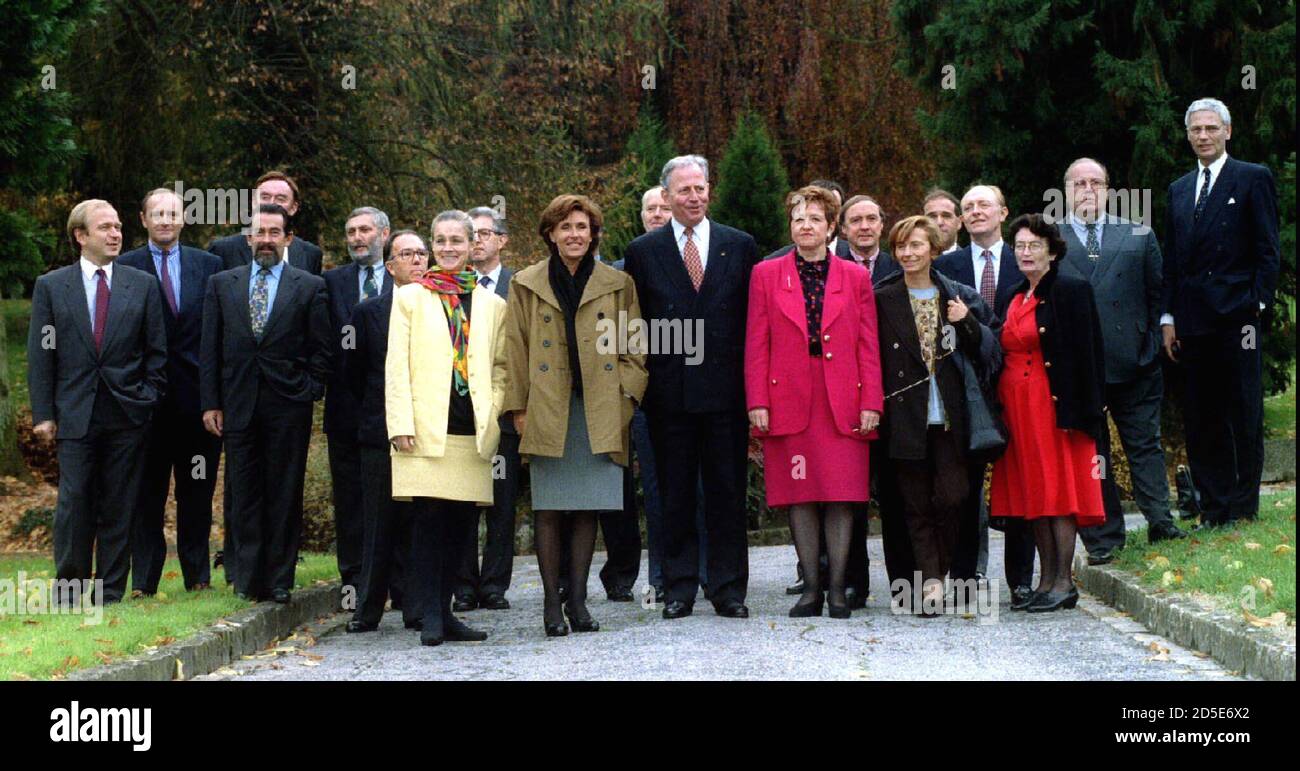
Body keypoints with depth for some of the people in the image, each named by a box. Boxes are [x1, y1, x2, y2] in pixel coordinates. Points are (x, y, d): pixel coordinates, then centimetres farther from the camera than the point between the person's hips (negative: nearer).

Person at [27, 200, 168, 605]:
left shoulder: (142, 285, 8)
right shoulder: (50, 287, 5)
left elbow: (157, 351, 10)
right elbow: (40, 356, 4)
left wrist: (149, 400, 2)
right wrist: (43, 414, -2)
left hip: (128, 415, 1)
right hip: (75, 415, -1)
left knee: (119, 506, 4)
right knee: (74, 503, -3)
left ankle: (111, 590, 11)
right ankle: (69, 587, 9)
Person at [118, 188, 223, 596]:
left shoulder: (209, 265, 9)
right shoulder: (125, 268, 3)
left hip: (197, 393, 2)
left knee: (197, 490, 8)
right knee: (146, 492, 2)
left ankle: (198, 577, 17)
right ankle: (143, 581, 8)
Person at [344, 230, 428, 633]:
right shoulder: (369, 312, 5)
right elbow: (352, 371, 11)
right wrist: (378, 410, 10)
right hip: (381, 434, -1)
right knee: (379, 526, 3)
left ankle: (417, 607, 11)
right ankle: (368, 610, 10)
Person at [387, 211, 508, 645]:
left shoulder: (492, 305, 15)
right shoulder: (410, 298, 9)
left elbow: (500, 369, 15)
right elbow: (396, 365, 2)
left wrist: (491, 415, 0)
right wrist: (401, 424, -7)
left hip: (472, 431, 3)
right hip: (427, 429, -3)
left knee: (460, 521, 4)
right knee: (430, 517, -10)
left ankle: (443, 612, 13)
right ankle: (430, 617, -5)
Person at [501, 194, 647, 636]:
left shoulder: (618, 285, 9)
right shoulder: (527, 286, 8)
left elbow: (635, 350, 10)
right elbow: (514, 351, 7)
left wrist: (625, 399, -1)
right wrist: (518, 408, 0)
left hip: (599, 415, 1)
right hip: (547, 413, -1)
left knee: (588, 509, 2)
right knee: (548, 511, -2)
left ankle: (577, 601, 10)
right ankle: (552, 604, 4)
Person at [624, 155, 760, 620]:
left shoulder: (740, 246, 6)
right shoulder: (643, 251, 5)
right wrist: (640, 383, -1)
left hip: (726, 389, 0)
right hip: (669, 391, 0)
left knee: (727, 493, 4)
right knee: (675, 494, 5)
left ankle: (728, 588, 11)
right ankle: (679, 587, 13)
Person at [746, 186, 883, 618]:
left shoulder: (856, 277, 10)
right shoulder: (766, 275, 9)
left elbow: (869, 346, 7)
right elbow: (756, 345, 5)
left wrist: (871, 403, -2)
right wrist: (757, 402, -4)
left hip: (843, 403, 0)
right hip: (789, 401, 0)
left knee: (842, 495, -2)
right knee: (800, 495, 1)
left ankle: (837, 587, 5)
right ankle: (811, 587, 9)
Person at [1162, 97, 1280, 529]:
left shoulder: (1253, 179, 2)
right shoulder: (1179, 190, 18)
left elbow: (1267, 250, -2)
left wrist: (1256, 305, -10)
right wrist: (1168, 317, 10)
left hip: (1237, 316, -5)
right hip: (1193, 322, 5)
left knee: (1244, 416, -1)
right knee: (1201, 419, 5)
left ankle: (1244, 508, 5)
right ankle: (1214, 509, 11)